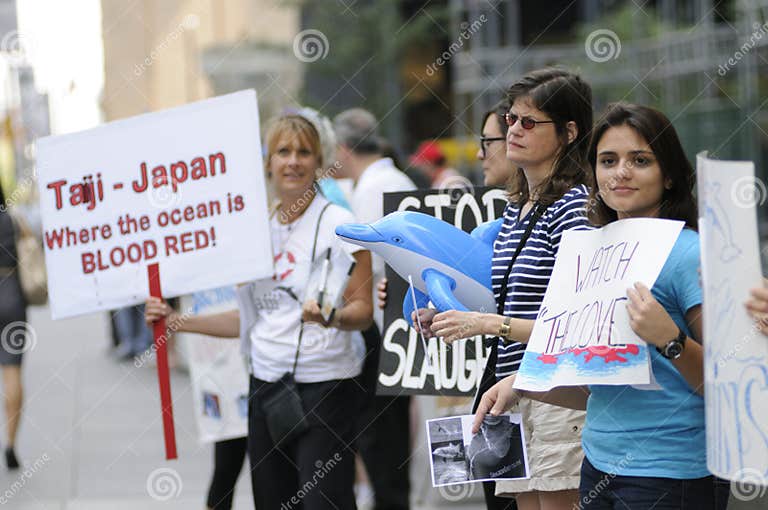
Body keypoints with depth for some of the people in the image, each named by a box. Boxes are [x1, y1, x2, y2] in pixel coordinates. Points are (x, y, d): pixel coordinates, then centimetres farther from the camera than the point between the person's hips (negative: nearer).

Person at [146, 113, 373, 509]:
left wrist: (332, 317, -29)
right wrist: (177, 321, 13)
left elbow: (363, 312, -8)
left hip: (323, 385, -6)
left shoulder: (338, 223, -5)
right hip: (266, 383, 6)